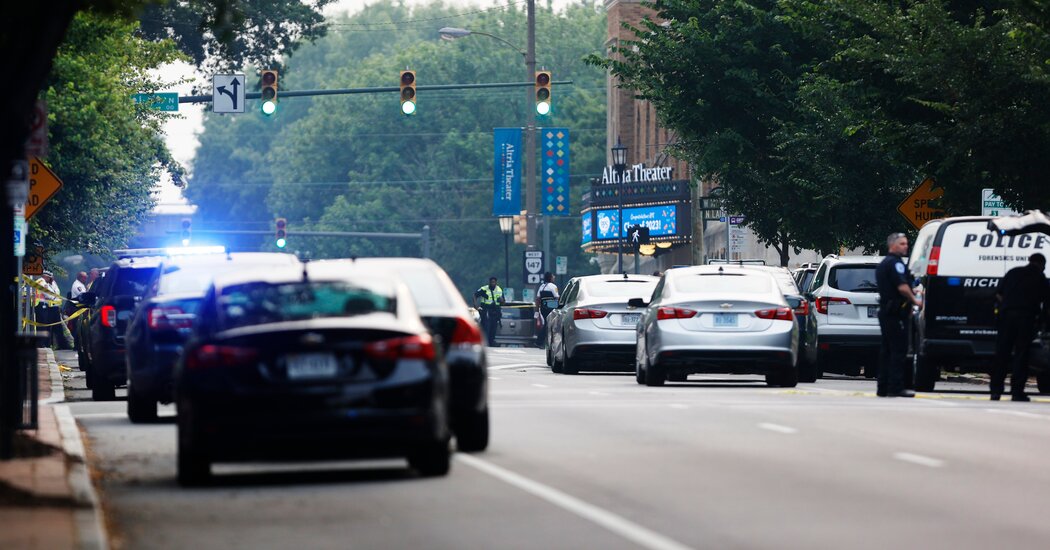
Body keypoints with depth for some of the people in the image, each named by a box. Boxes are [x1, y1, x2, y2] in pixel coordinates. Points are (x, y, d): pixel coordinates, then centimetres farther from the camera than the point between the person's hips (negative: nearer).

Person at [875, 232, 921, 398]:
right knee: (898, 350, -10)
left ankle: (883, 387, 12)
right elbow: (902, 287, -22)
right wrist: (914, 300, -9)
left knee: (887, 351, 11)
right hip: (896, 313, -10)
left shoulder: (883, 264, 21)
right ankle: (896, 387, -13)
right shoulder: (895, 263, -12)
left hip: (885, 310, 10)